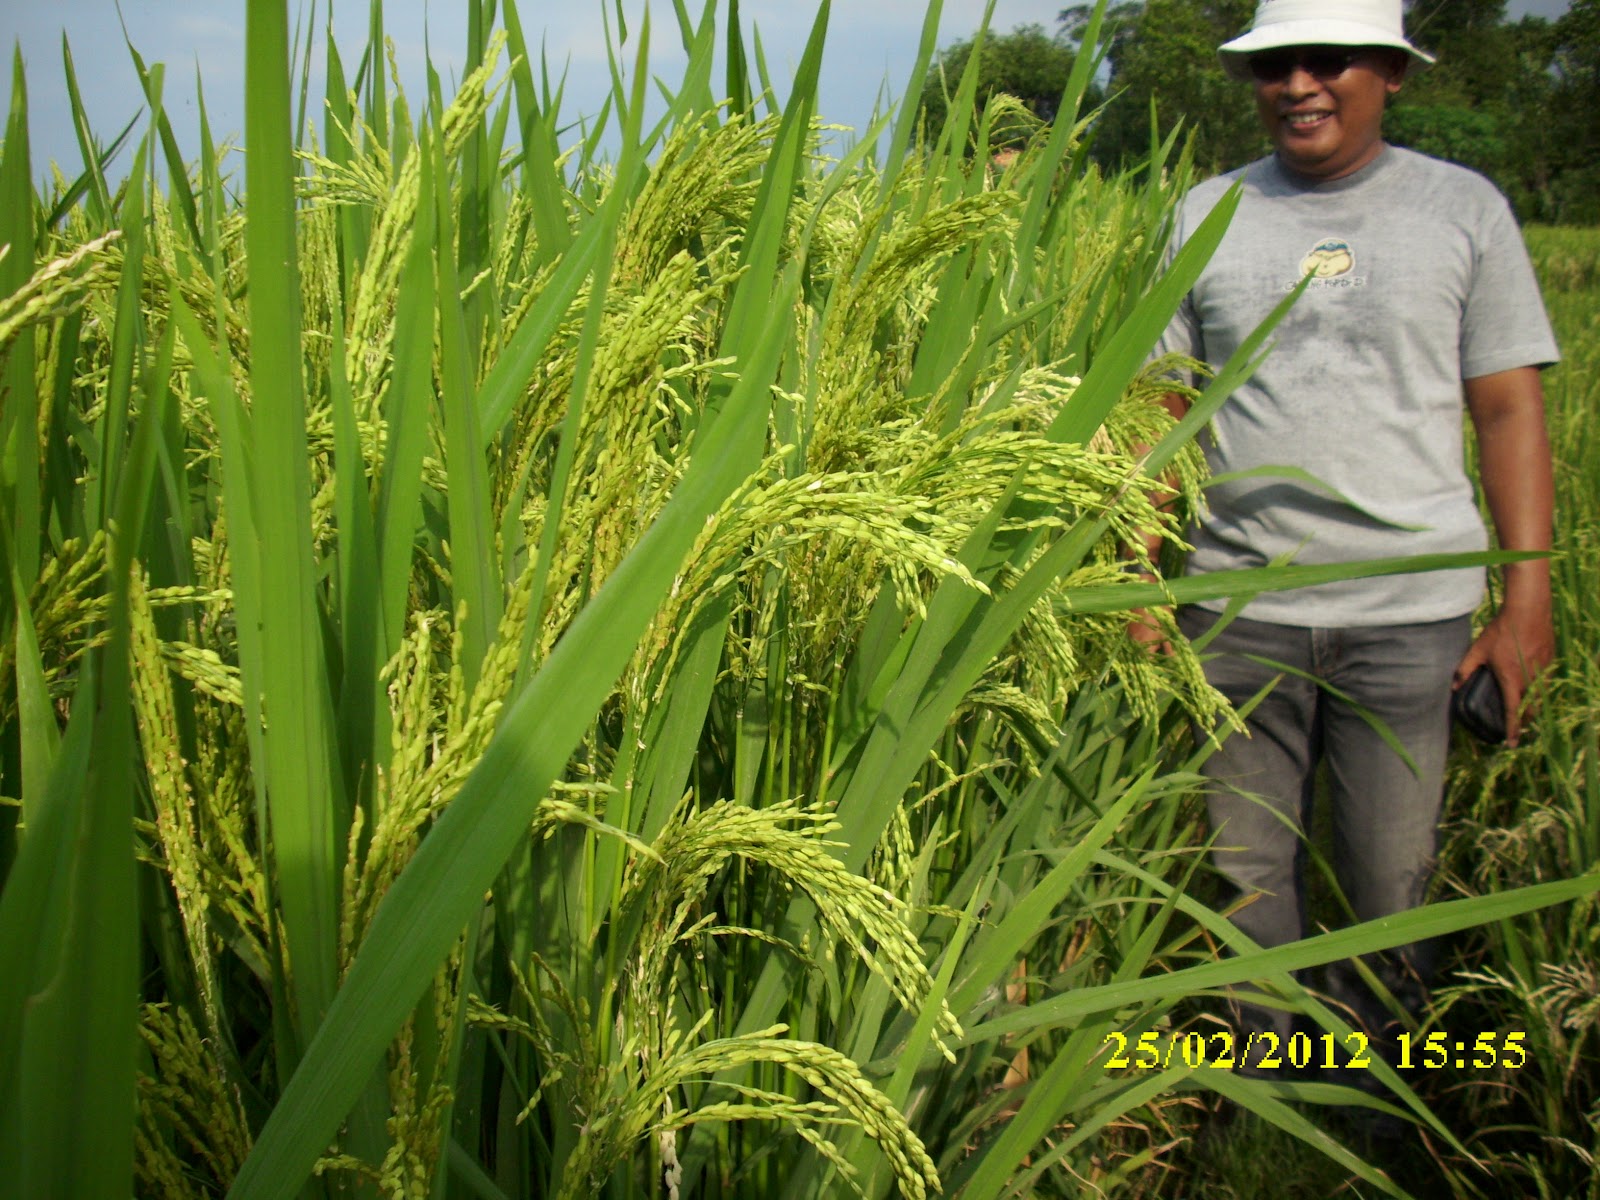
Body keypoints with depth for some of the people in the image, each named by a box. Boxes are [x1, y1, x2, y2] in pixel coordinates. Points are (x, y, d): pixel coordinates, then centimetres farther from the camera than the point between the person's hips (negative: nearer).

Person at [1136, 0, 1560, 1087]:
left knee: (1392, 880, 6)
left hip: (1413, 609, -1)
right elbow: (1165, 408, 10)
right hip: (1240, 608, 1)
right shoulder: (1209, 213, 8)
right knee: (1250, 866, 9)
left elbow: (1509, 409, 5)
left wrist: (1529, 598, -2)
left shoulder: (1465, 208, 5)